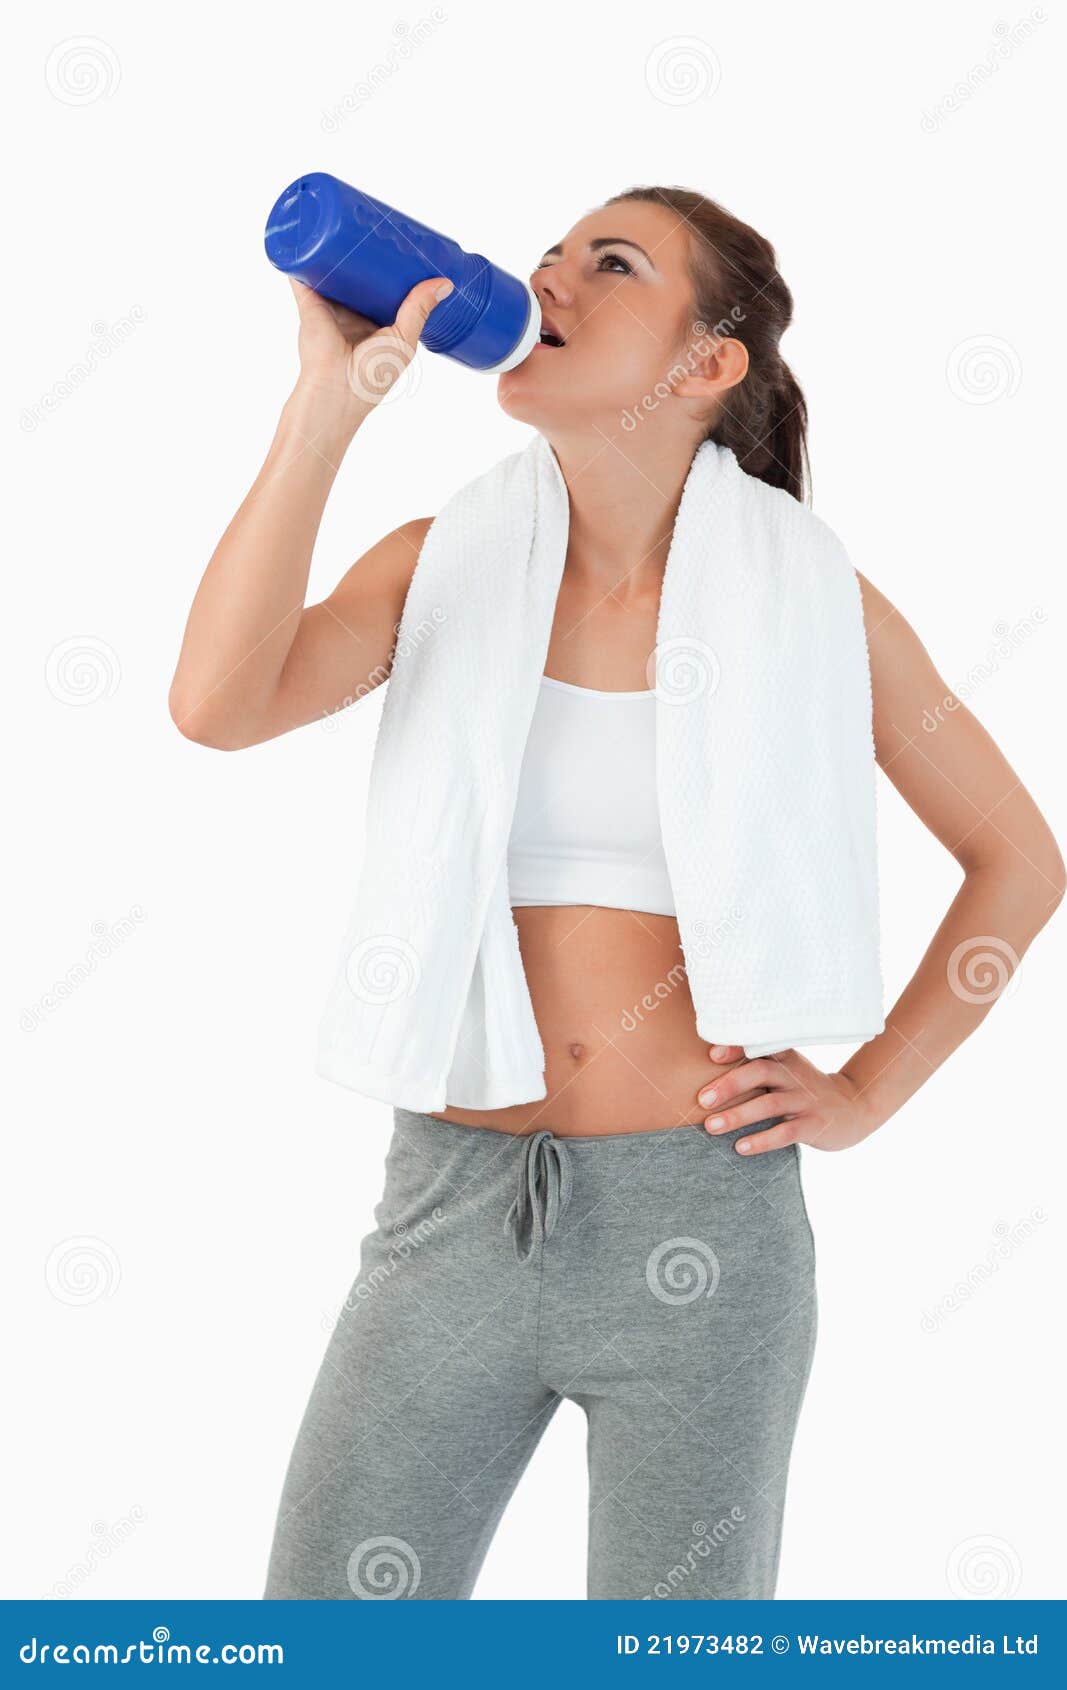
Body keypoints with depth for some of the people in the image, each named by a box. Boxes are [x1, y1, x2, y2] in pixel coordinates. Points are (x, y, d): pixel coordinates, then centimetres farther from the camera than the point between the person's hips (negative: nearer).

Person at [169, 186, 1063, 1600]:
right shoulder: (444, 567, 2)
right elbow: (217, 704, -17)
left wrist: (865, 1095, 2)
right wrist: (333, 397, -16)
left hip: (701, 1218, -1)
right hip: (457, 1206, 2)